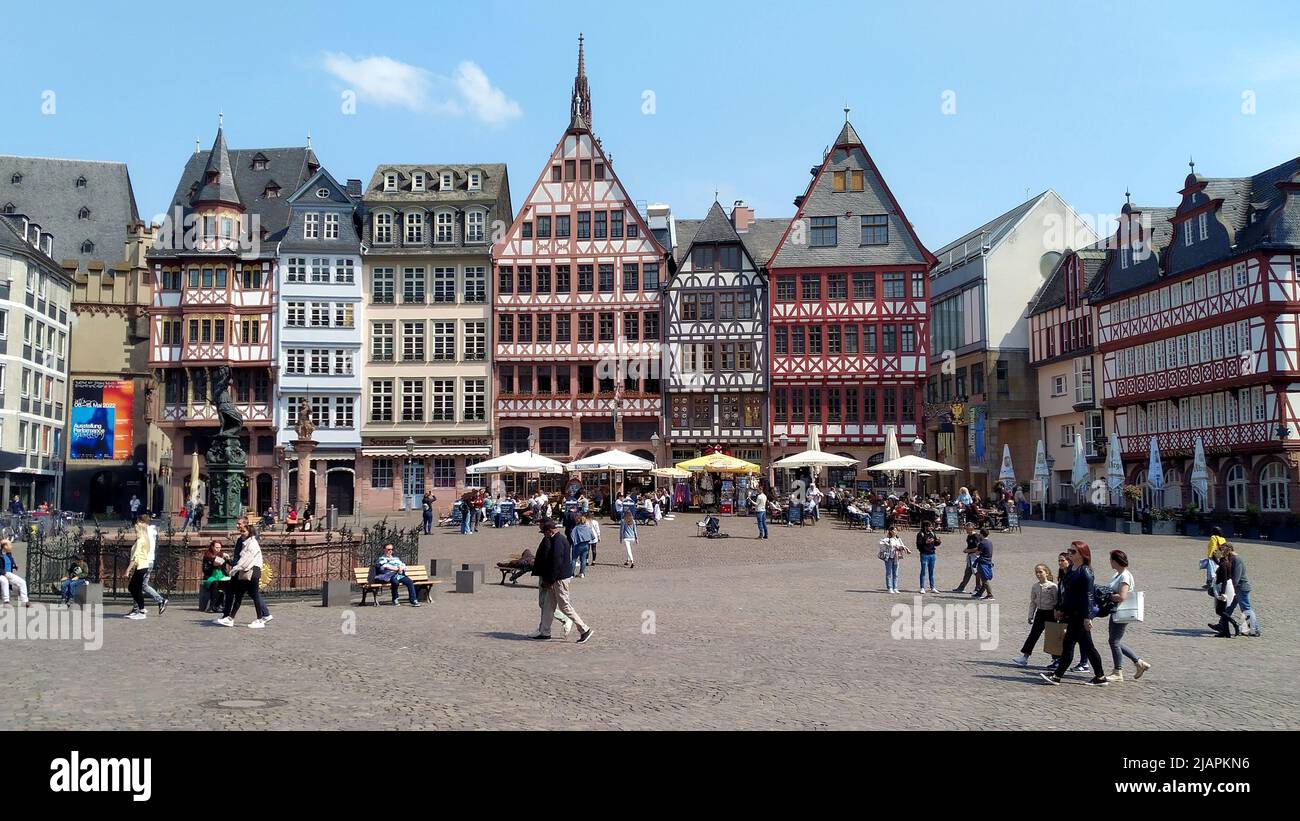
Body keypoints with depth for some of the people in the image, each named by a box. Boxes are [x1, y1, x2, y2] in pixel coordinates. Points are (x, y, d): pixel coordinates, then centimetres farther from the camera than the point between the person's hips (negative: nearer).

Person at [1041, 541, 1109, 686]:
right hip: (1073, 613, 10)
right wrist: (1061, 609, 22)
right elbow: (1066, 593, 21)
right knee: (1086, 646, 12)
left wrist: (1087, 617, -21)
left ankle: (1057, 676, -4)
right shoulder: (1071, 568, 13)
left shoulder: (1085, 572, -14)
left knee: (1068, 643, -7)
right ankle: (1100, 677, 19)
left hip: (1081, 614, -9)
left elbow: (1088, 596, -18)